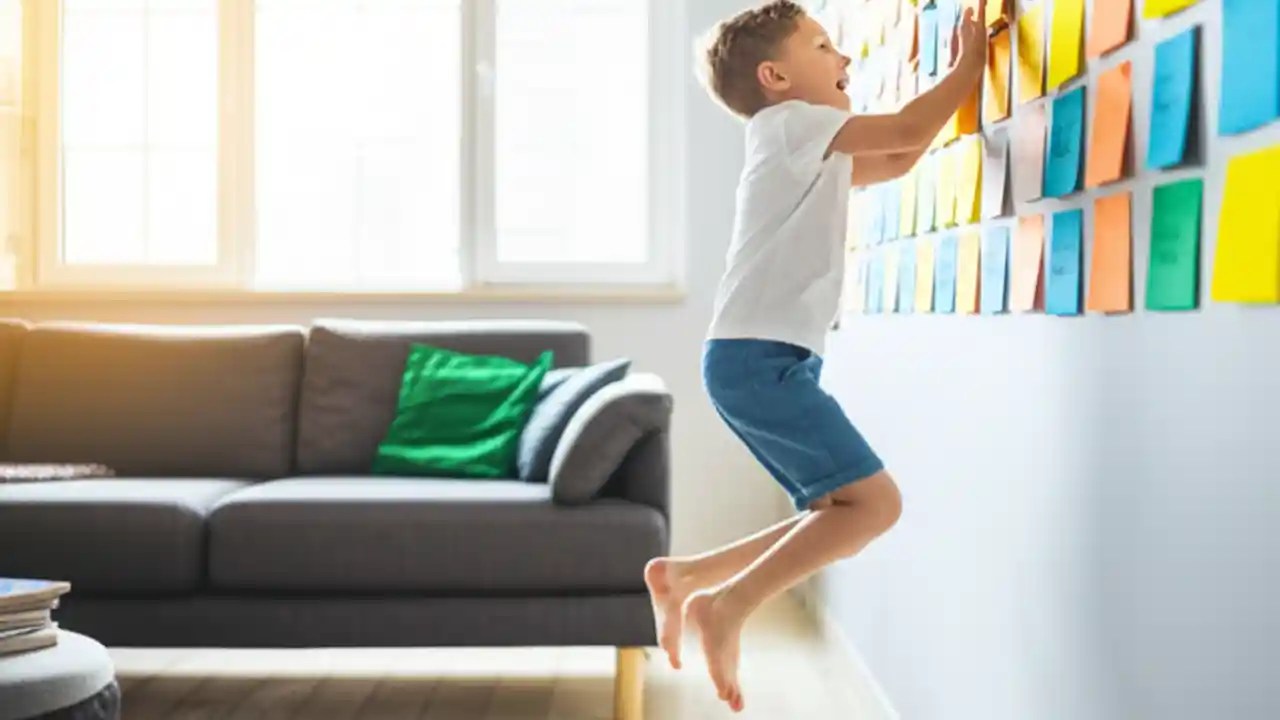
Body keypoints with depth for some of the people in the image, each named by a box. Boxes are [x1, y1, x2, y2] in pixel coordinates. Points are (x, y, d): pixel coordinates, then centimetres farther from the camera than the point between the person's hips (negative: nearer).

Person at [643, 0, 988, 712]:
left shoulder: (816, 154, 26)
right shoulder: (788, 122, -3)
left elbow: (899, 159, 31)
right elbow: (907, 130, -9)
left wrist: (955, 82, 25)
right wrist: (969, 68, 4)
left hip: (766, 360, 10)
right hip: (759, 358, -10)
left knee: (840, 516, 10)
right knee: (873, 500, -16)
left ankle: (685, 576, 13)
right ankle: (727, 605, -13)